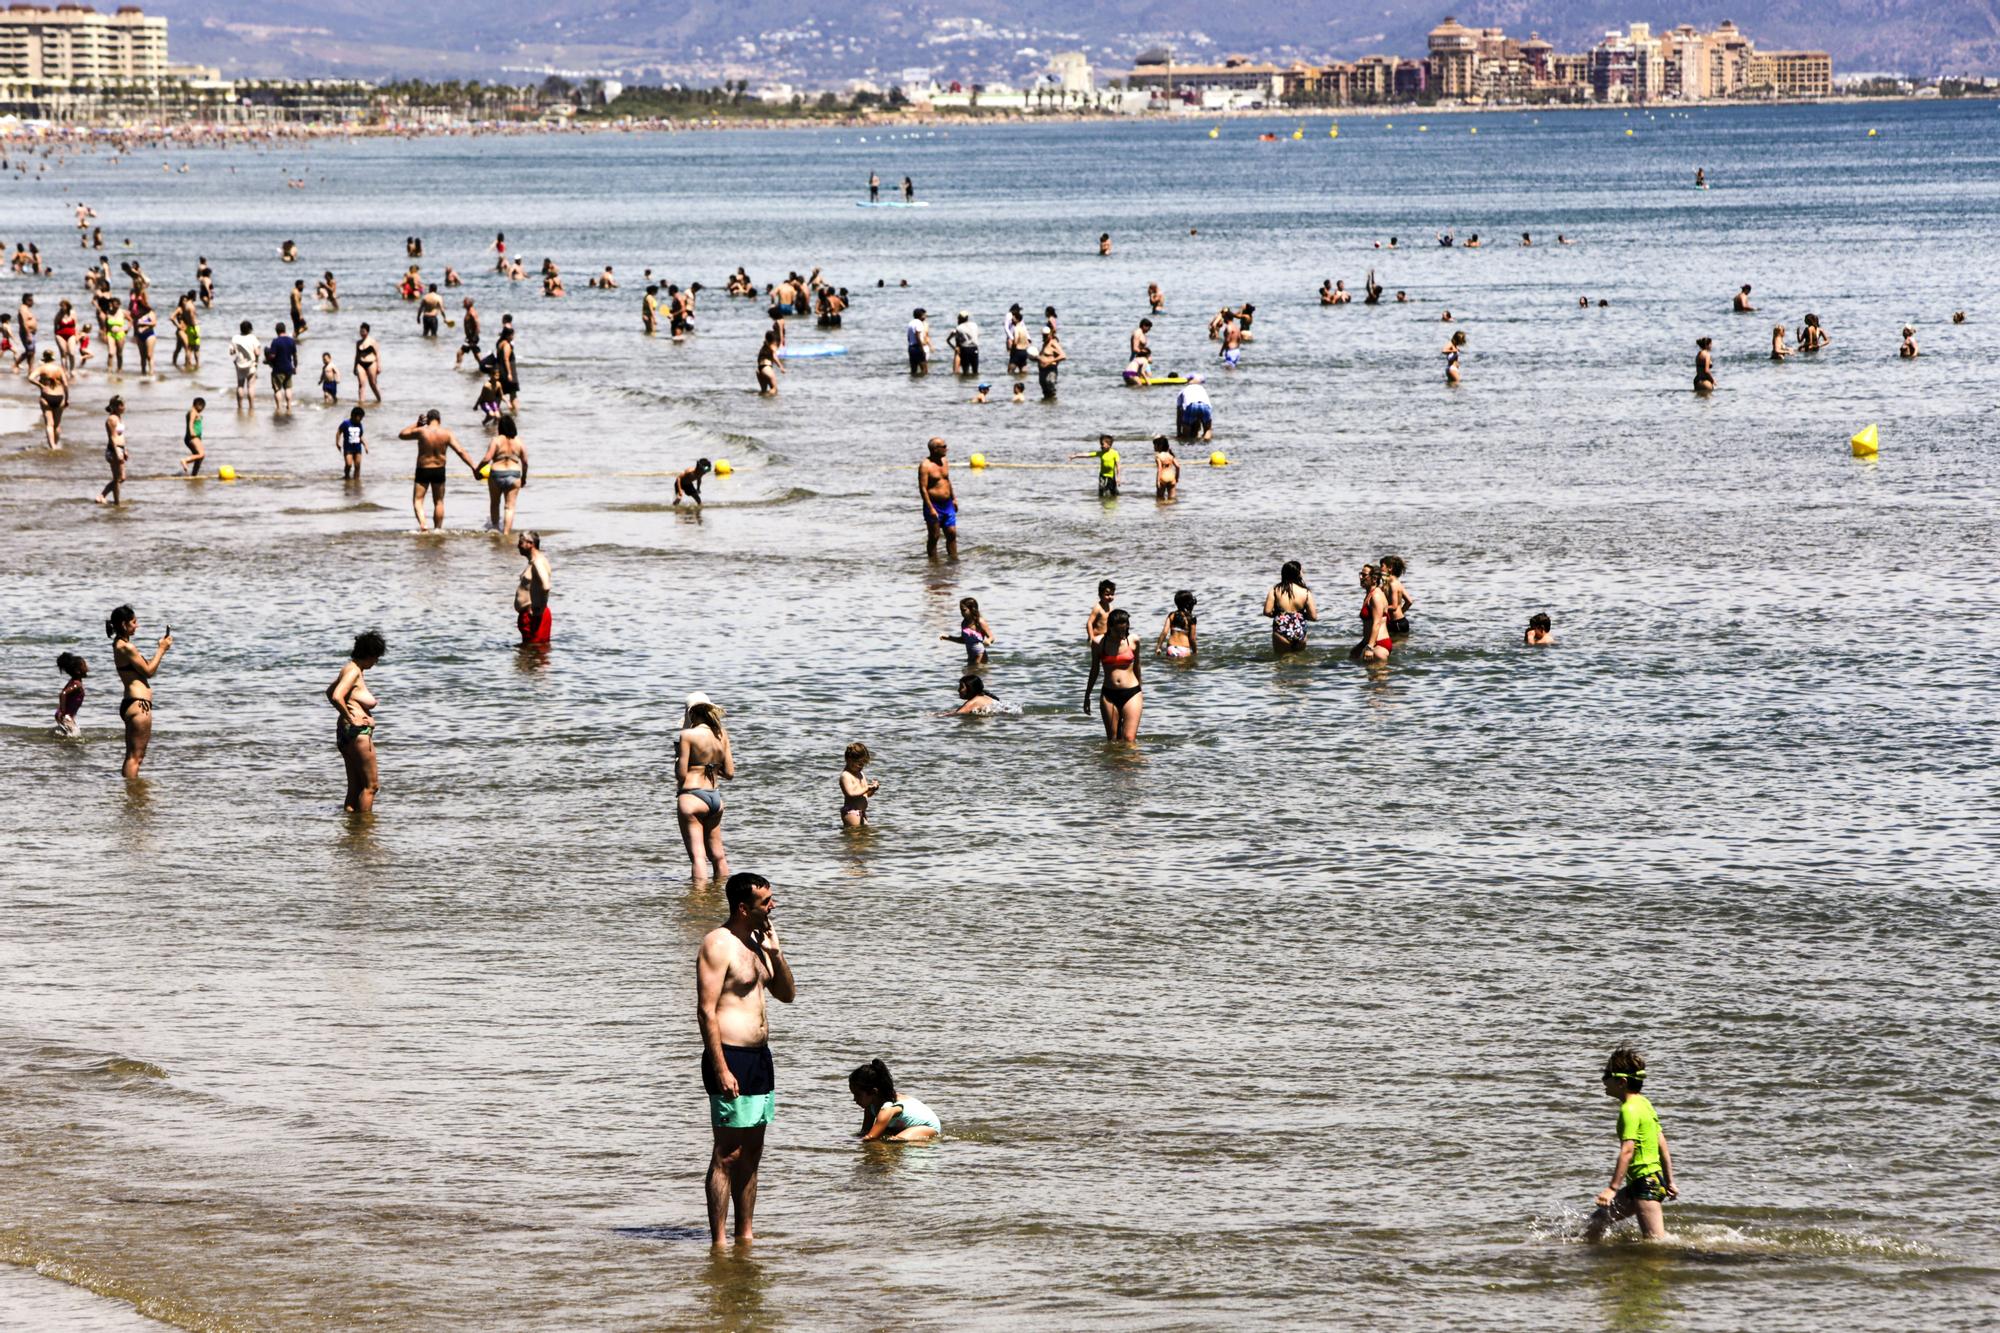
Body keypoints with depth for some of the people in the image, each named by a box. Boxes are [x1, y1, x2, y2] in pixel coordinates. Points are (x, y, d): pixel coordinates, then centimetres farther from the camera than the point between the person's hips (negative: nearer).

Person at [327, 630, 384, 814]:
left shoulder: (353, 669, 16)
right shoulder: (354, 671, -14)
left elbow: (330, 692, 32)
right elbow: (336, 697, -28)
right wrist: (351, 719, -19)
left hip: (345, 731, 10)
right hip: (357, 731, -10)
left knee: (355, 786, 12)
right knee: (370, 785, -5)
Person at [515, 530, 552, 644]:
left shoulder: (538, 562, -17)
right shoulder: (533, 562, 16)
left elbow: (545, 586, -29)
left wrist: (540, 608, -22)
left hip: (534, 615, -11)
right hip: (527, 614, 11)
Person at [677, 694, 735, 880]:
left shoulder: (688, 735, -10)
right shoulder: (722, 735, 6)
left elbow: (681, 774, -11)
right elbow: (730, 772, 8)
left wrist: (677, 756, 9)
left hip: (691, 796, -6)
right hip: (715, 798, 6)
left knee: (697, 856, -9)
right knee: (718, 856, 17)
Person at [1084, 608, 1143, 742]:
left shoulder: (1133, 641, -1)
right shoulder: (1099, 643, -2)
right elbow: (1094, 670, 11)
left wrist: (1140, 690, 25)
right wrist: (1087, 696, 16)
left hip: (1131, 692, -1)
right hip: (1109, 694, 1)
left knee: (1129, 739, -9)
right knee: (1112, 740, 5)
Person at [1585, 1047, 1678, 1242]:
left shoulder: (1629, 1109, -15)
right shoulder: (1644, 1104, 14)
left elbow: (1627, 1151, -23)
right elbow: (1663, 1147, 17)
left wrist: (1612, 1188, -26)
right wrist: (1669, 1183, 21)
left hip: (1645, 1183, -10)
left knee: (1656, 1241, -11)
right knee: (1599, 1220, 16)